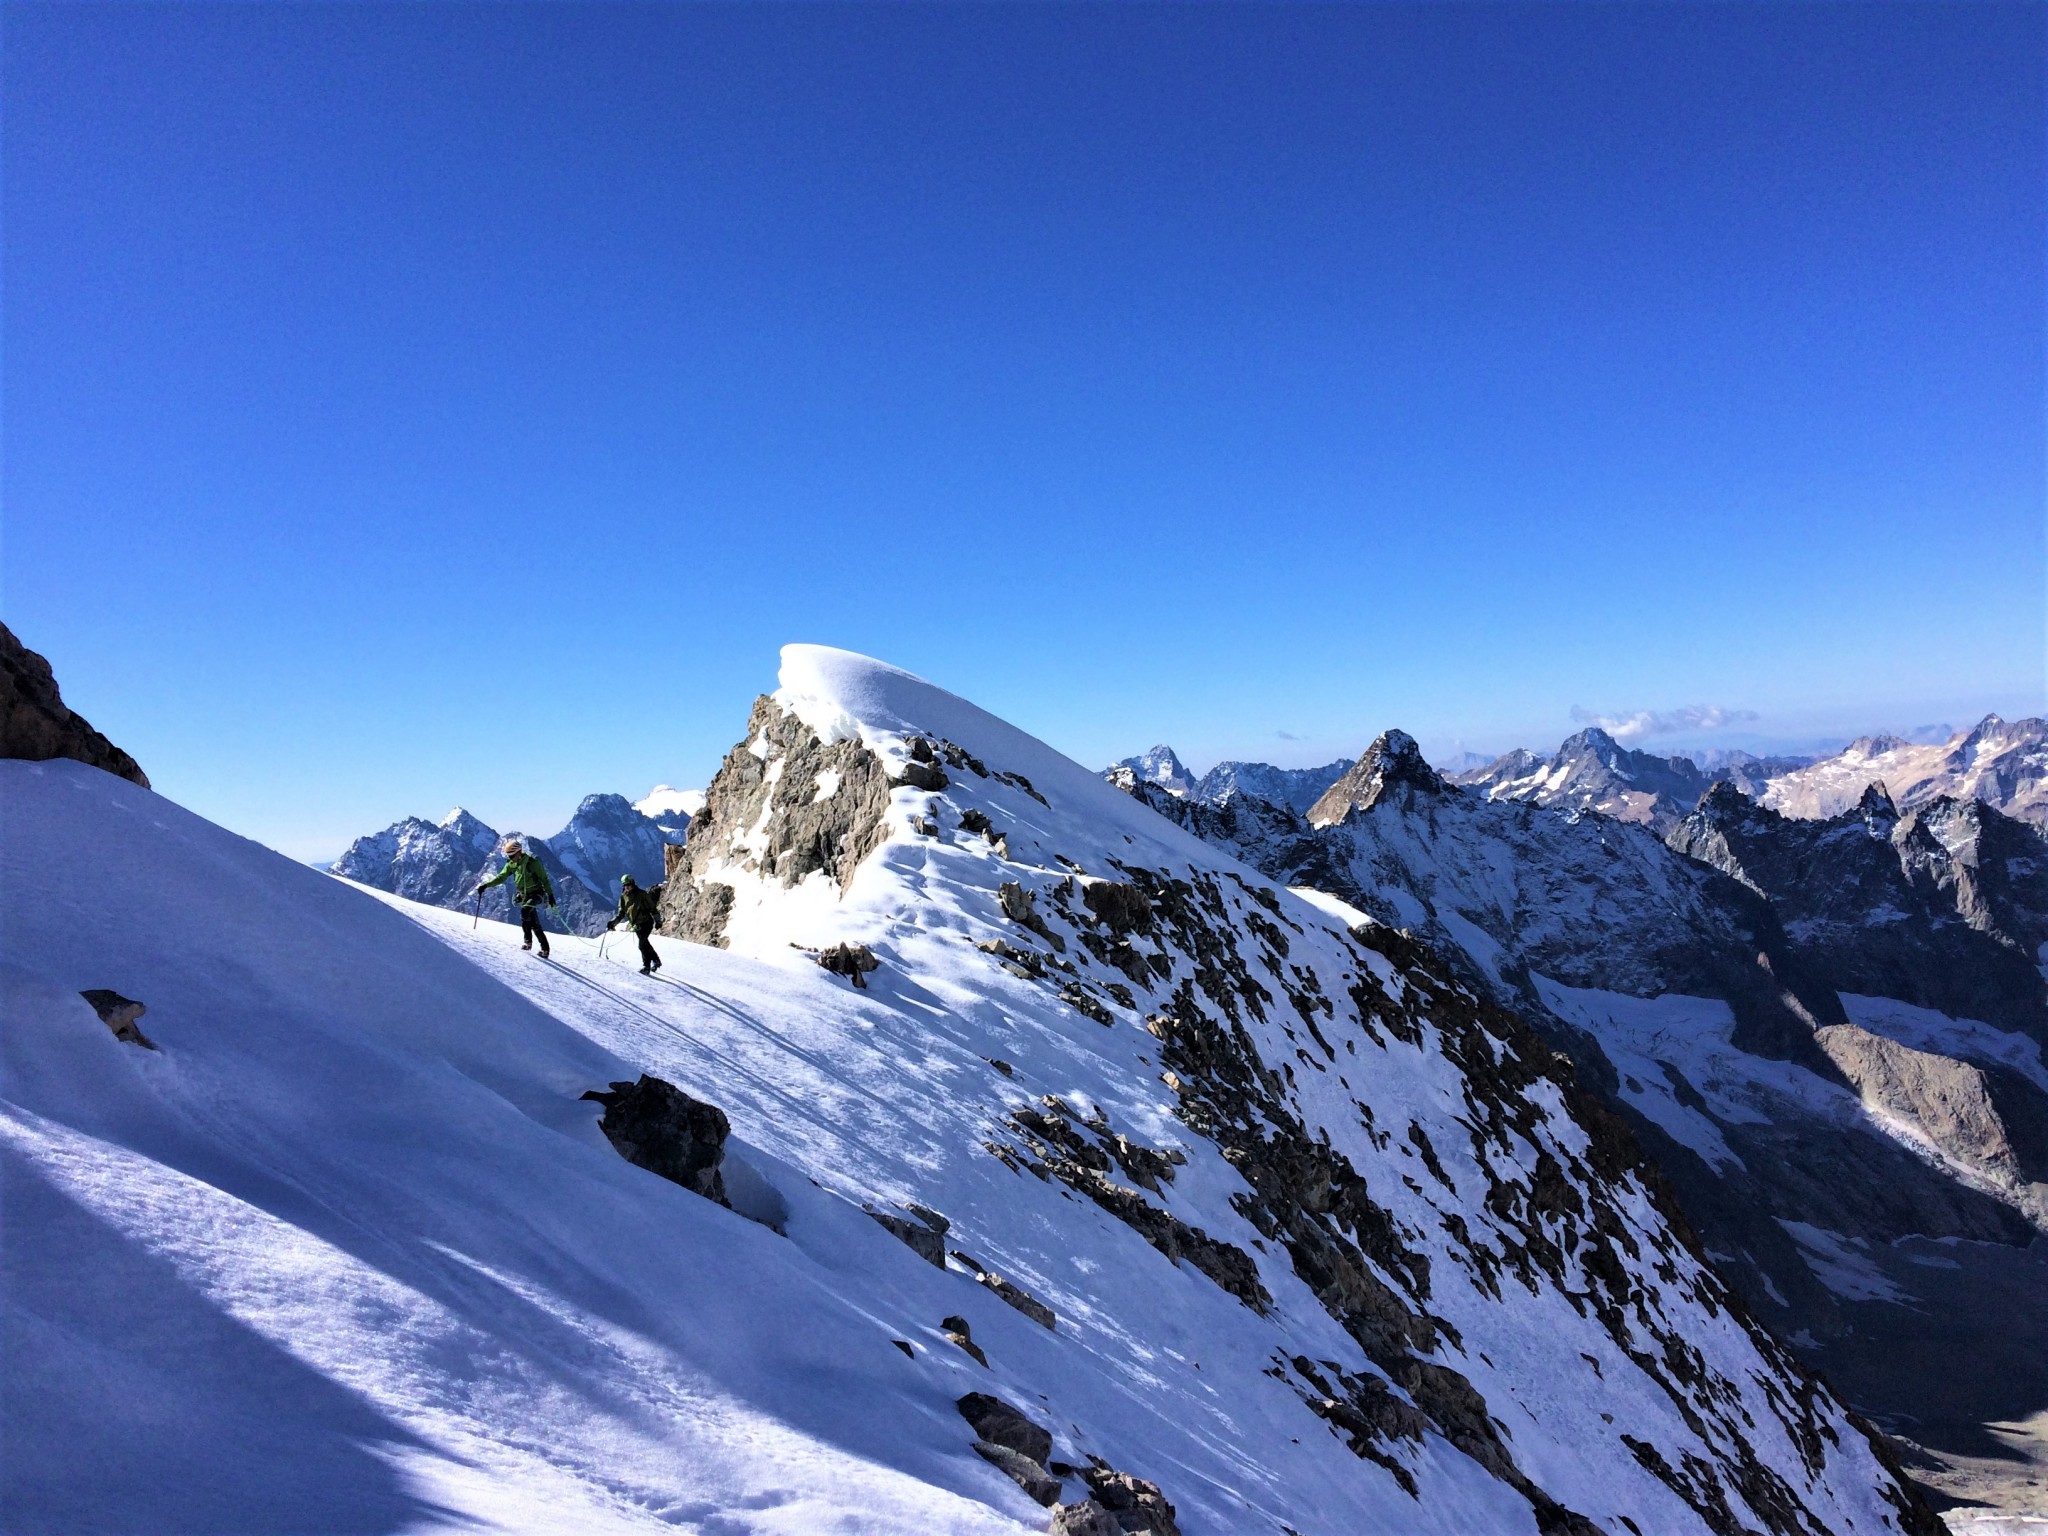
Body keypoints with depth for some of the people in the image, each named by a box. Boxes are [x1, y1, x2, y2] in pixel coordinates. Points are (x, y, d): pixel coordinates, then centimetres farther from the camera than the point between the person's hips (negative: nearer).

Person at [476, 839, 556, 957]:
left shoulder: (533, 862, -15)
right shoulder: (511, 865, 2)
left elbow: (544, 879, -10)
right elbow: (501, 877, 3)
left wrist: (550, 894, -12)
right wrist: (486, 885, -9)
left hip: (536, 894, -6)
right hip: (524, 895, 6)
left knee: (524, 910, -31)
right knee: (534, 924, 0)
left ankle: (527, 940, -23)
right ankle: (544, 948, 5)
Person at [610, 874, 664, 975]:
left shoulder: (641, 894, -5)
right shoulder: (623, 897, 8)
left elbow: (652, 907, -2)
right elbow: (621, 913, 12)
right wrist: (613, 923, -2)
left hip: (646, 921, -6)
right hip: (636, 924, 6)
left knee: (642, 944, -16)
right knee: (645, 944, 12)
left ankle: (646, 966, -12)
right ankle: (656, 960, 29)